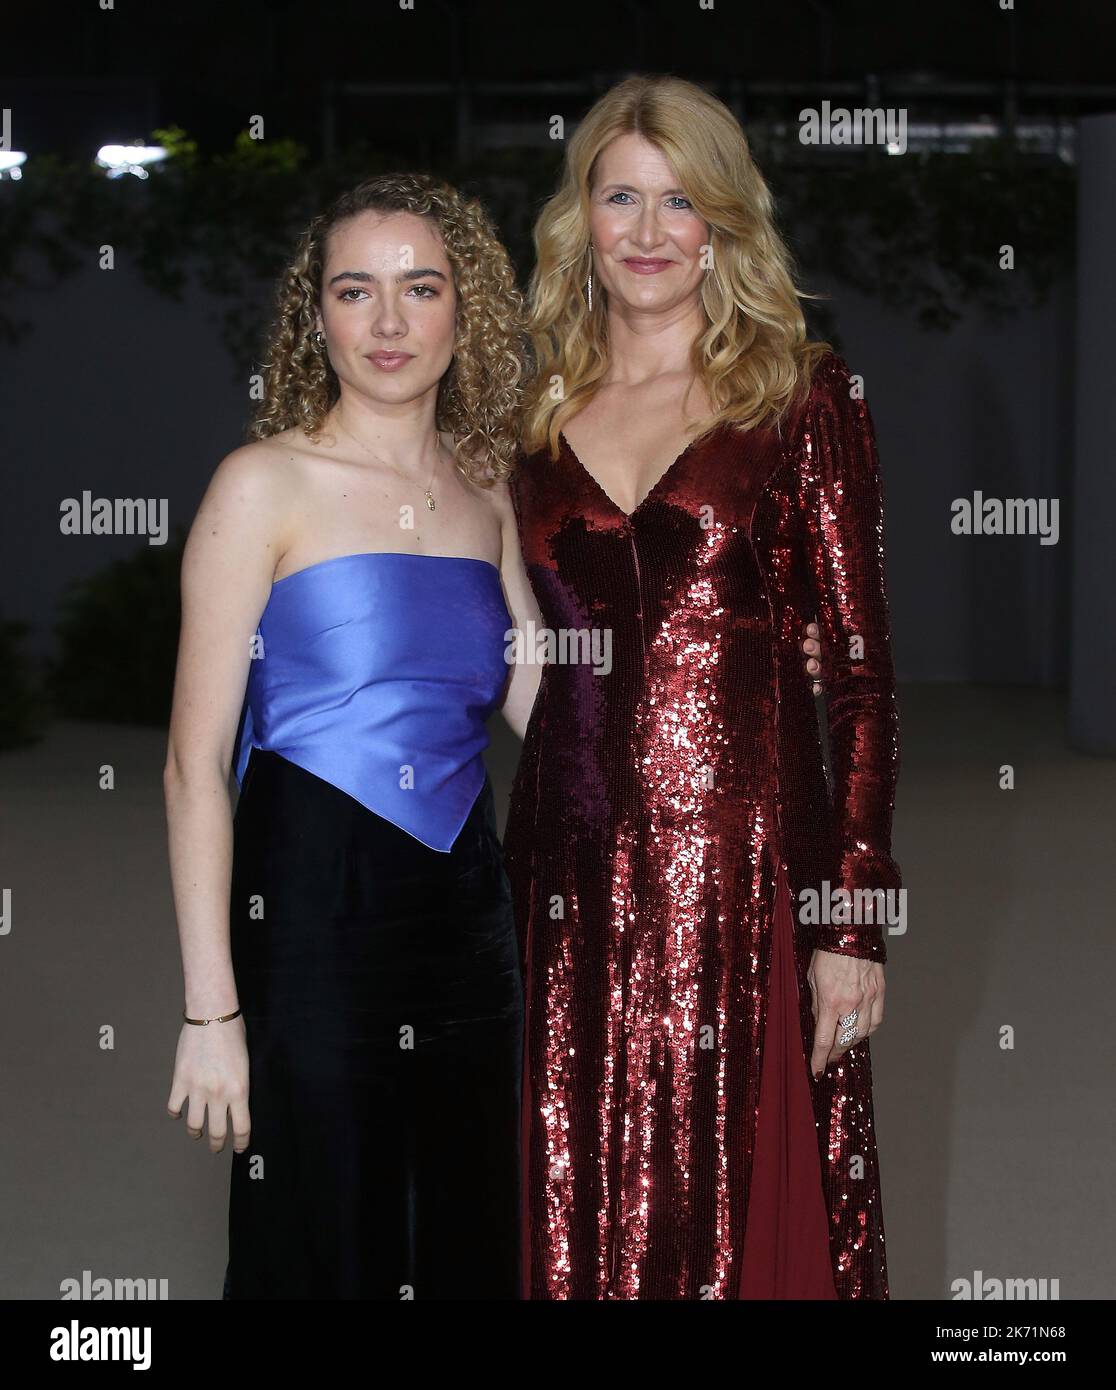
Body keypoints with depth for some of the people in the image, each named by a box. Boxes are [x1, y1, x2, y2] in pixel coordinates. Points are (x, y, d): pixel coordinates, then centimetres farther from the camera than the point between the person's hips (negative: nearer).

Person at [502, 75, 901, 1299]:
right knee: (582, 1222, 9)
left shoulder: (799, 396, 0)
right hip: (571, 869, 3)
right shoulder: (539, 409, 10)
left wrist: (854, 915, -10)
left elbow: (860, 668, -4)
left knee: (746, 1217, 4)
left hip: (746, 865, -3)